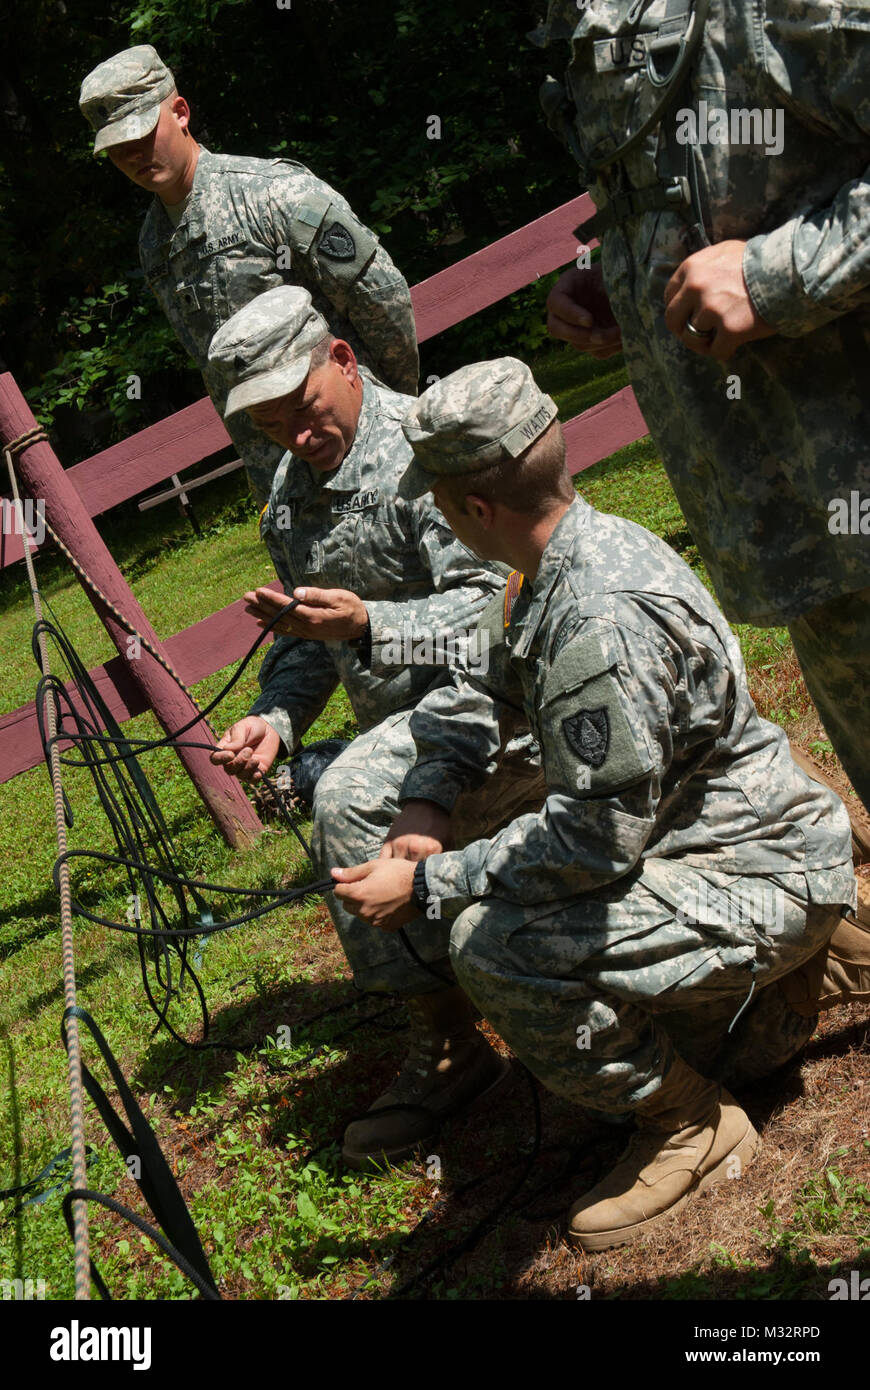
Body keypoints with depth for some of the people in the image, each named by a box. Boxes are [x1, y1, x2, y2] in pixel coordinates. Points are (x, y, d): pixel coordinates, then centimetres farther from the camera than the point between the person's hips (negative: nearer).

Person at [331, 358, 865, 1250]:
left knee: (493, 944, -25)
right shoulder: (574, 551, 2)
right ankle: (765, 1005, 21)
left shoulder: (604, 621, -31)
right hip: (691, 836, 10)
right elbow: (477, 688, 15)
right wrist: (426, 803, -1)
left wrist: (428, 883, -21)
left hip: (766, 876, -10)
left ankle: (691, 1127, -1)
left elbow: (597, 838, -28)